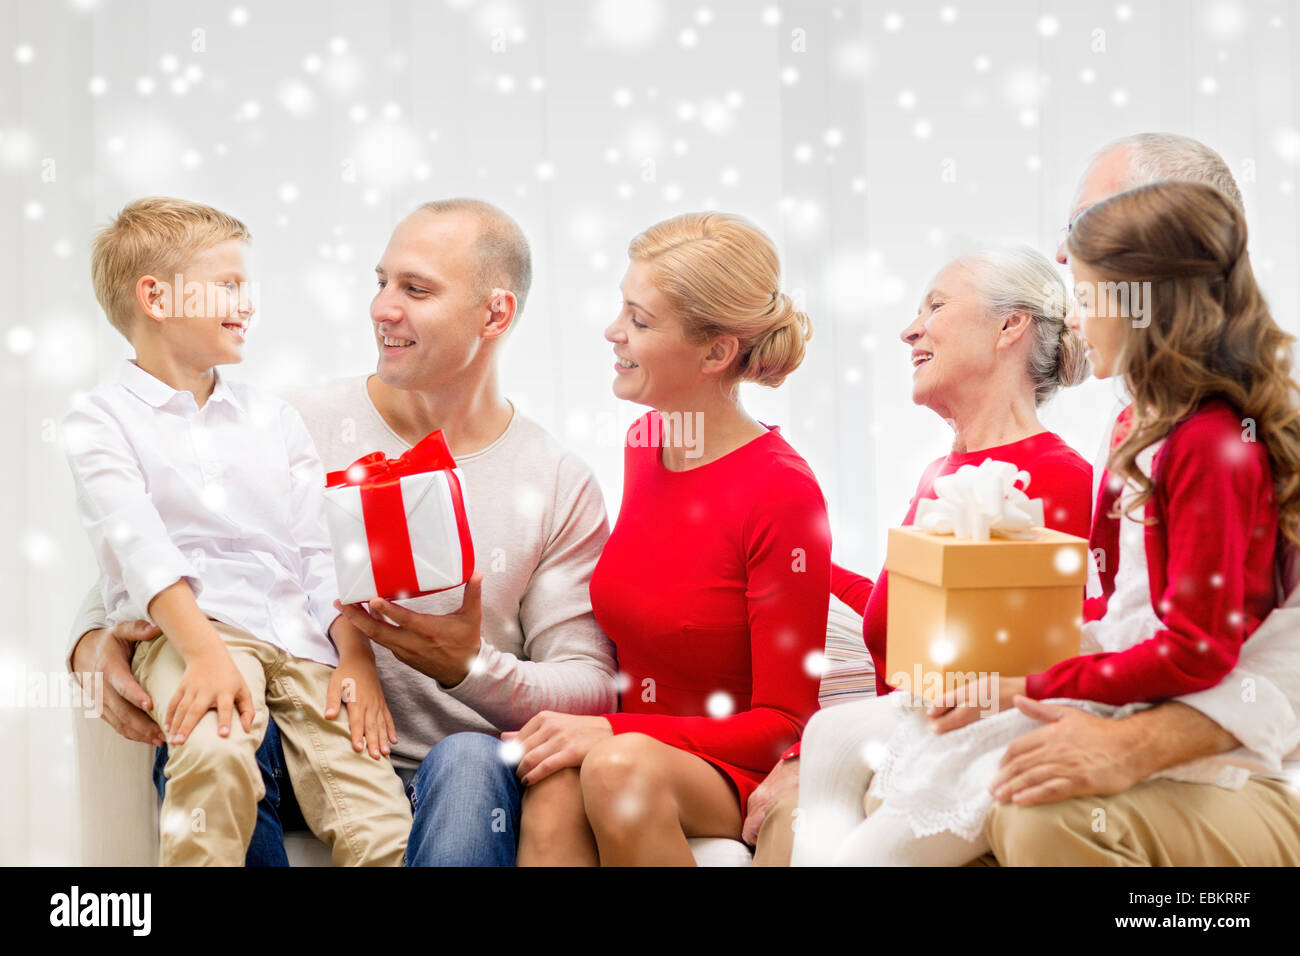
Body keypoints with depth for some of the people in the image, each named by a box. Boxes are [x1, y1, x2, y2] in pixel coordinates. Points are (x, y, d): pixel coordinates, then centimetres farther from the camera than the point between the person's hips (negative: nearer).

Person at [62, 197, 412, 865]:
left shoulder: (274, 420, 22)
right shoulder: (101, 421, 7)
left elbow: (321, 550, 14)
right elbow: (140, 547, -9)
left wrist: (358, 657, -1)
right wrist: (206, 652, -24)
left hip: (300, 635, 4)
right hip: (188, 628, -4)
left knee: (384, 832, -15)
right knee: (217, 751, -36)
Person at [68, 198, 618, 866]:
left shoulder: (561, 485, 3)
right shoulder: (302, 428, 5)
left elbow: (591, 688, 0)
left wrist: (471, 670, -20)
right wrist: (94, 640, -16)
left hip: (452, 762, -1)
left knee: (469, 763, -37)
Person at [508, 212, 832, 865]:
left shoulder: (783, 493, -16)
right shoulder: (644, 444, 5)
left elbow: (783, 723, -13)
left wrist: (611, 734, -21)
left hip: (732, 773, -4)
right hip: (625, 734, 5)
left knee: (624, 769, -36)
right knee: (552, 797, -30)